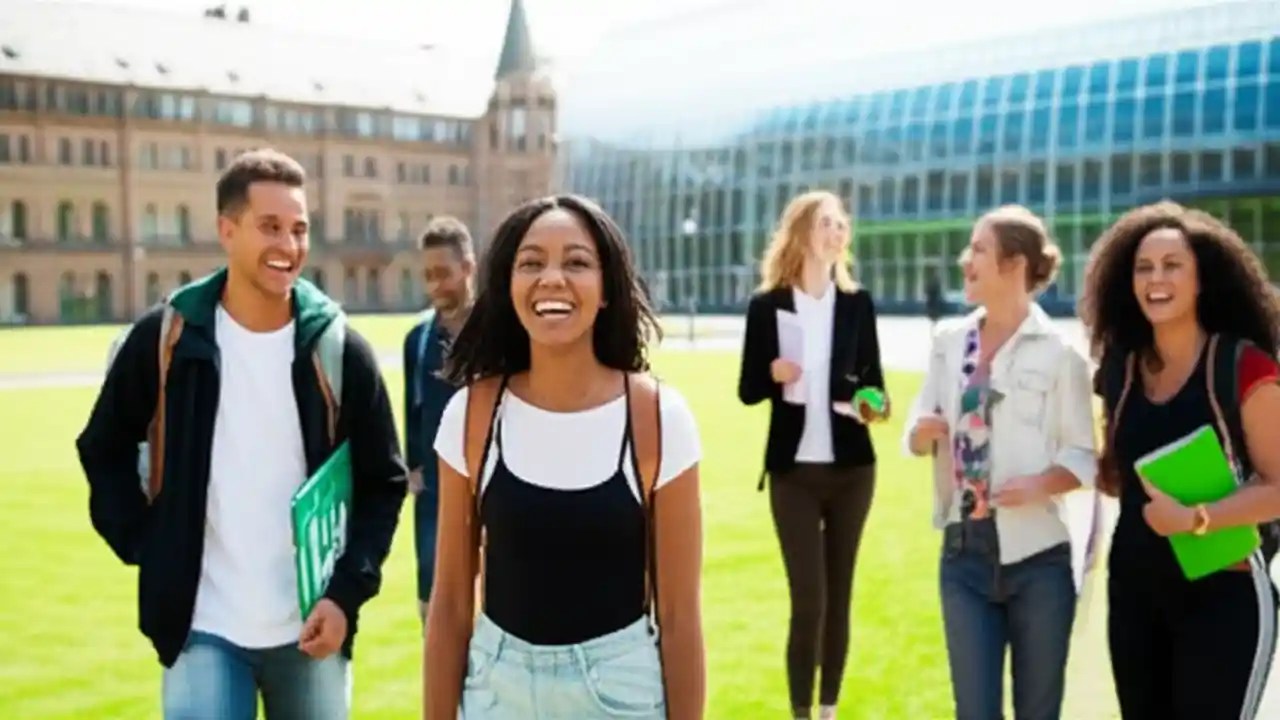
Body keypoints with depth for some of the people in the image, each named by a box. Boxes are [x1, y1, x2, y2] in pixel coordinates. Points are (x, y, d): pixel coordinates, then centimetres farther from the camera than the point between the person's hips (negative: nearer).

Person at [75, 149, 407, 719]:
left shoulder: (338, 349, -3)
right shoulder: (165, 338, -4)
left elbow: (383, 481, 1)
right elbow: (104, 448, 8)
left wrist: (348, 592, -8)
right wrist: (143, 545, -3)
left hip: (310, 627, 1)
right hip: (202, 627, -1)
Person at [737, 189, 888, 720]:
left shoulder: (858, 302, 3)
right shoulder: (767, 305, -3)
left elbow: (873, 379, 7)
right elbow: (747, 390, 1)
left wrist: (873, 407, -14)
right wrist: (774, 374, -20)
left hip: (851, 466, 3)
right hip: (793, 469, -2)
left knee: (839, 594, 10)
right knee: (808, 600, -6)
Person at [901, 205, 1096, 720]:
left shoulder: (1058, 352, -7)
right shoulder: (949, 339, 7)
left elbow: (1084, 454, -4)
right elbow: (916, 435, 10)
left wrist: (1042, 483, -24)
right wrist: (923, 432, -13)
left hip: (1036, 557, -3)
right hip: (964, 552, 3)